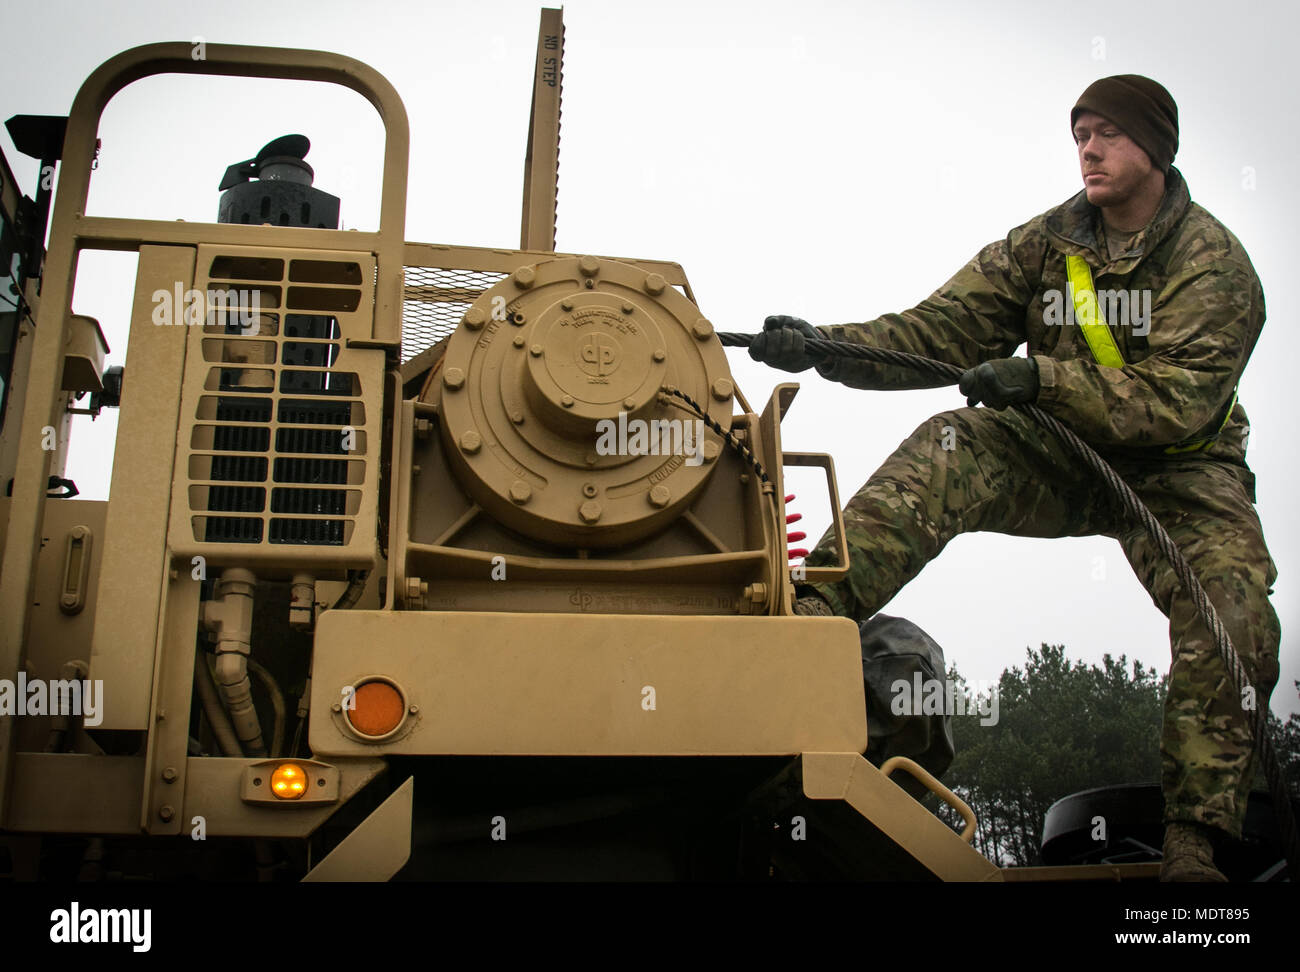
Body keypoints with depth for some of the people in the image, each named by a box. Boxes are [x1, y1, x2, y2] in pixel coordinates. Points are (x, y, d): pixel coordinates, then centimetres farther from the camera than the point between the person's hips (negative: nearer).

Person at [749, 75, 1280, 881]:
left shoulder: (1215, 264, -13)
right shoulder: (1046, 243, -2)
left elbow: (1178, 401, -25)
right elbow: (941, 332, -10)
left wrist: (1041, 376, -35)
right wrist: (826, 346, -25)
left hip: (1179, 474, -2)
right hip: (1064, 458, 2)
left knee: (1233, 618, -26)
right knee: (950, 449, -27)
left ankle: (1195, 838, -13)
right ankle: (819, 607, -41)